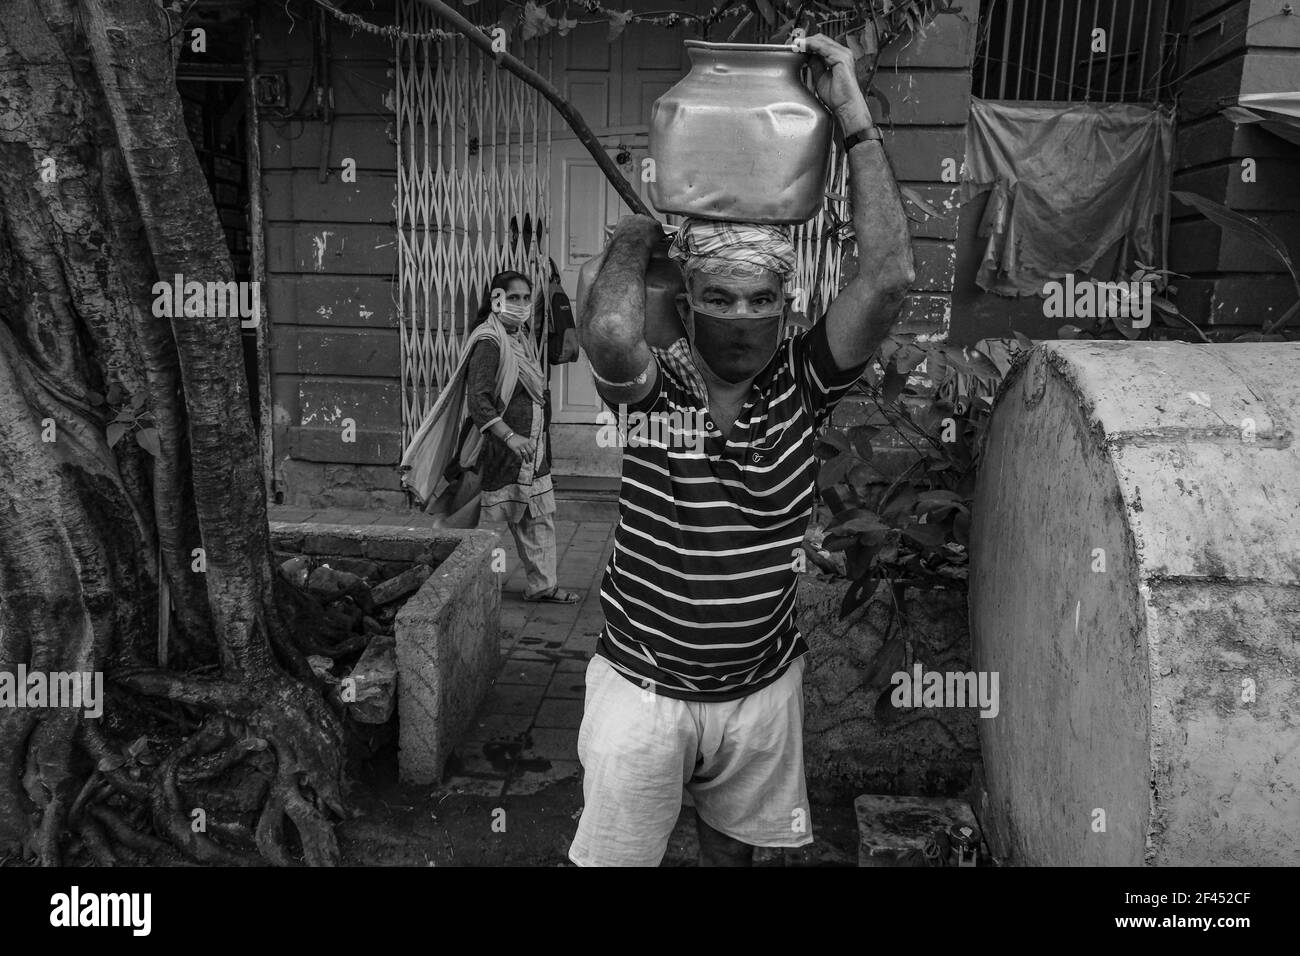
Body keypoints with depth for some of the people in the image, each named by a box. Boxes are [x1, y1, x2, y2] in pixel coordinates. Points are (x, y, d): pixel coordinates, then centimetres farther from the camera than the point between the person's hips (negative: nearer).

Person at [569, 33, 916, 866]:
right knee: (615, 854, 16)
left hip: (763, 685, 2)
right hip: (643, 687, -2)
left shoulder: (803, 384, -10)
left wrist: (853, 112, -23)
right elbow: (607, 334, -41)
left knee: (732, 844, 25)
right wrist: (637, 234, -21)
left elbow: (890, 279, -25)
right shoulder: (650, 386, -17)